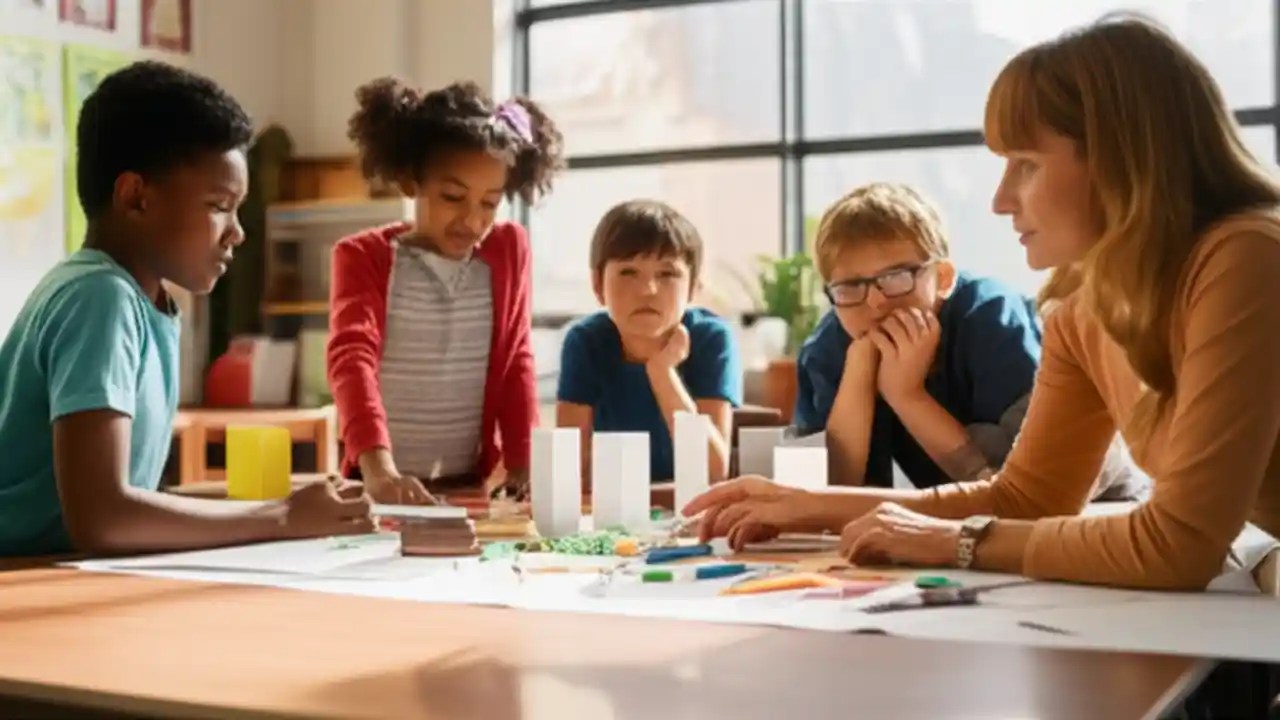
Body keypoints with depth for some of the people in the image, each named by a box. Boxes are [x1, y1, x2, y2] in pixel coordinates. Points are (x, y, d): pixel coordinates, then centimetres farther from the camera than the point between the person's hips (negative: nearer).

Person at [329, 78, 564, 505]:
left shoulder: (509, 250, 5)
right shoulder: (364, 257, -4)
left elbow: (516, 361, 9)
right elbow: (352, 359, -17)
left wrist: (523, 464, -2)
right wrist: (378, 468, -32)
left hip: (471, 488, 2)